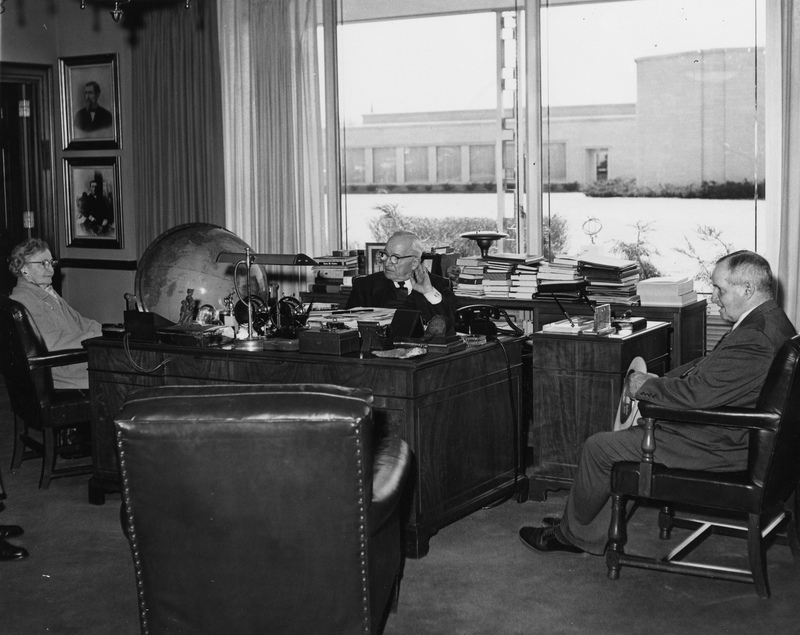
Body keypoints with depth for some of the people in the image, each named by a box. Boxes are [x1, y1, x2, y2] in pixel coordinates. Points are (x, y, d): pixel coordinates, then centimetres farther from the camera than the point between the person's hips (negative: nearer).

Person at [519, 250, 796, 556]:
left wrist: (646, 387, -13)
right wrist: (657, 381, 2)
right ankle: (593, 537, 24)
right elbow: (707, 368, 13)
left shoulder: (756, 338, -27)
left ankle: (569, 533, 20)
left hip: (717, 448, -11)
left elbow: (697, 394, -29)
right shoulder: (769, 321, 8)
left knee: (599, 447, -2)